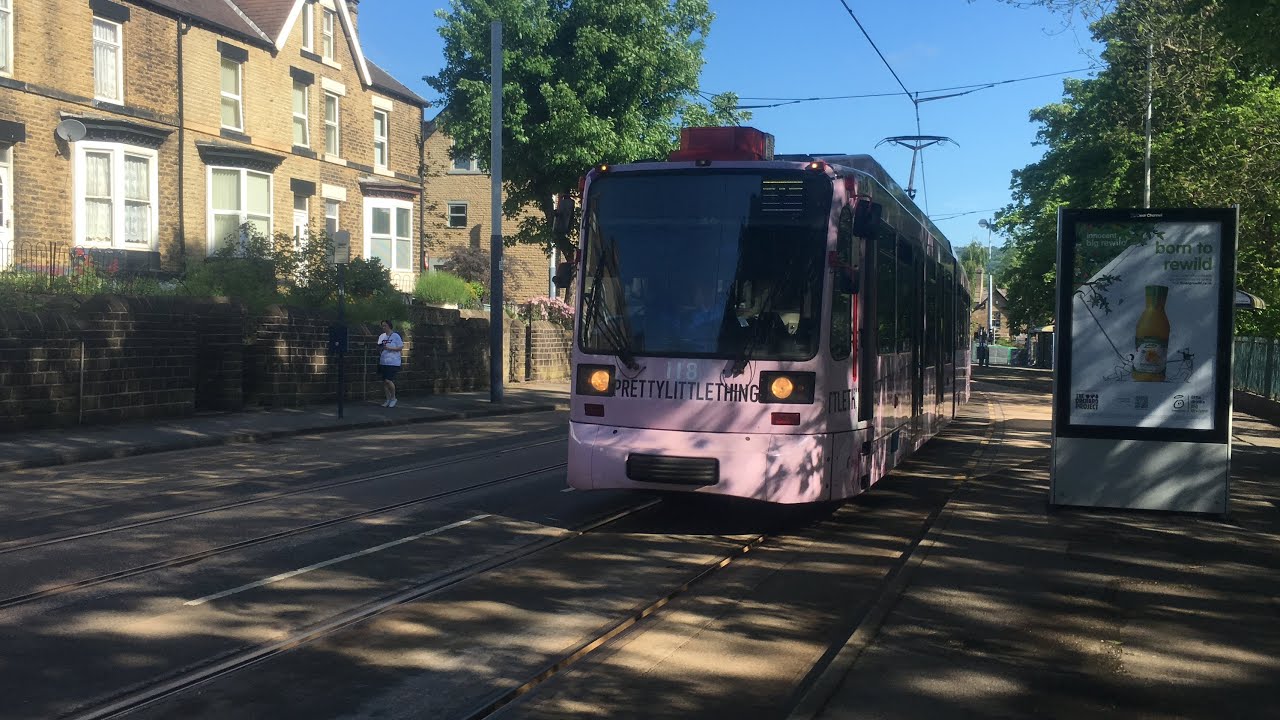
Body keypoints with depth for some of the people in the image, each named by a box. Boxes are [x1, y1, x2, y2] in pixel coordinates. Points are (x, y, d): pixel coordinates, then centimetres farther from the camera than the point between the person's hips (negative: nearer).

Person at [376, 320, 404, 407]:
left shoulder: (395, 336, -5)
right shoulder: (381, 336, 13)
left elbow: (400, 347, -8)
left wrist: (389, 348, -17)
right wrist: (379, 348, -1)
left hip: (392, 362, -6)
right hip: (383, 362, 6)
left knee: (388, 380, -14)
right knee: (384, 381, 6)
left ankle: (393, 398, 5)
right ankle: (388, 399, 18)